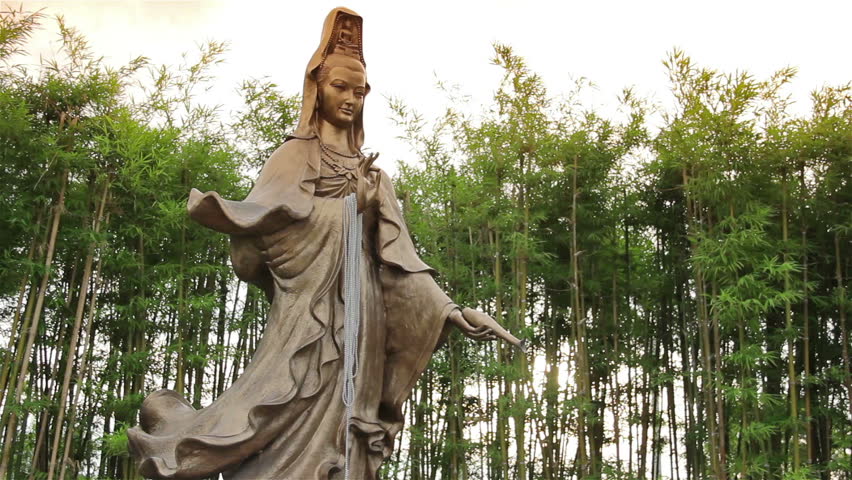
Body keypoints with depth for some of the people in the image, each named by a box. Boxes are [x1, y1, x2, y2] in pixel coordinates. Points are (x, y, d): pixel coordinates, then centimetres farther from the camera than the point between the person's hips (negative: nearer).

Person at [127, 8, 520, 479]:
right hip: (307, 306, -4)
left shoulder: (373, 176, 20)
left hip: (358, 314, 4)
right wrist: (212, 207, -28)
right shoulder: (296, 156, 9)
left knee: (336, 431, -2)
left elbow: (400, 256, 13)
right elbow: (260, 214, -6)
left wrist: (451, 310, 4)